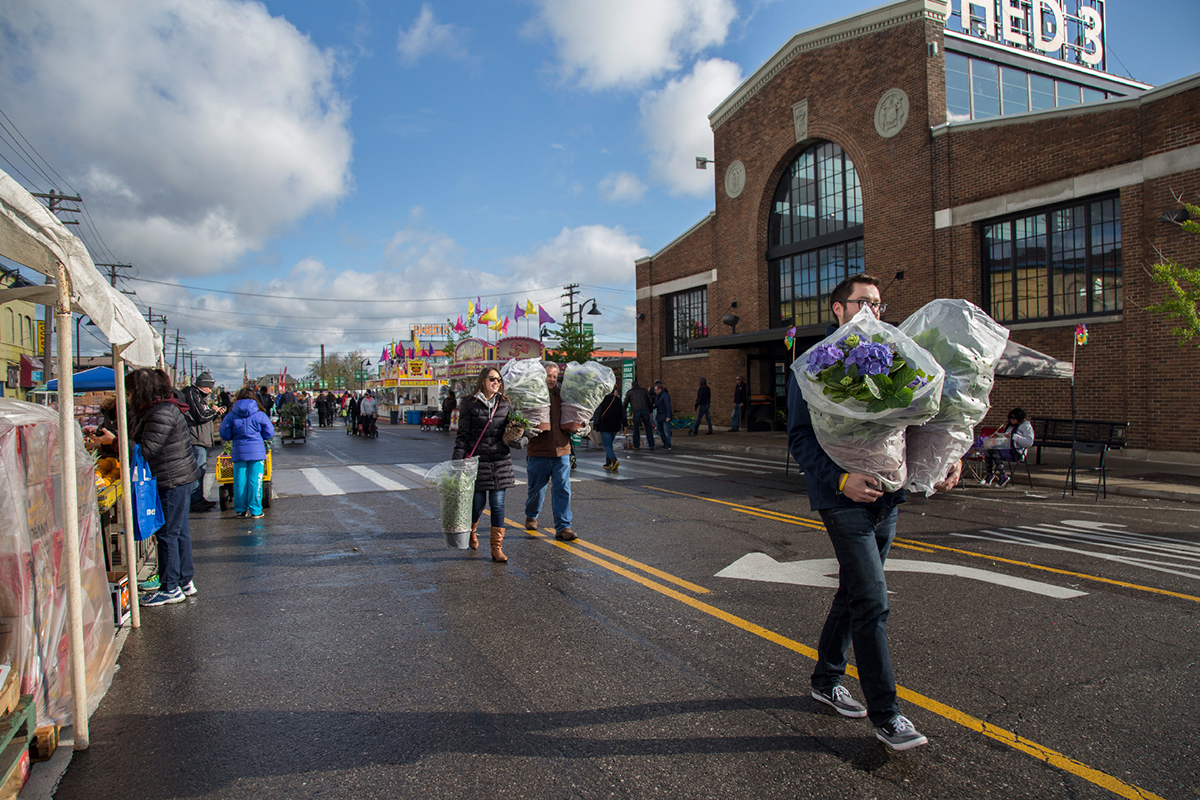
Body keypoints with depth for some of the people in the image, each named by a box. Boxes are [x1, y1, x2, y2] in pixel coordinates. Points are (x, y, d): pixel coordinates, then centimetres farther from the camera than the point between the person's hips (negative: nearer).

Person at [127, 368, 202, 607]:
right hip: (179, 479, 10)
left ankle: (171, 588, 6)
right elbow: (143, 445, 19)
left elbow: (147, 450, -21)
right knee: (179, 532, 15)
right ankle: (185, 582, 24)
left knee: (167, 534, -2)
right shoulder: (158, 409, 15)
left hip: (173, 482, -10)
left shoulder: (161, 413, -18)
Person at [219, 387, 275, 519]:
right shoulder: (260, 415, -2)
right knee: (255, 481, 1)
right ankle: (255, 511, 3)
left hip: (238, 452, 1)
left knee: (240, 481, 8)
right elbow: (269, 434, 3)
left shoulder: (231, 416, 1)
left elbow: (225, 435, 4)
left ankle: (241, 510, 15)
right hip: (257, 452, -1)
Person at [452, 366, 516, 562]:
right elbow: (463, 434, 0)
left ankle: (497, 548, 6)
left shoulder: (506, 404, 10)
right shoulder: (469, 404, 1)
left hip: (501, 460, 2)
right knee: (478, 503, 5)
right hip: (477, 459, -2)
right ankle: (470, 533, 37)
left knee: (498, 504, 0)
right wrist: (457, 461, -8)